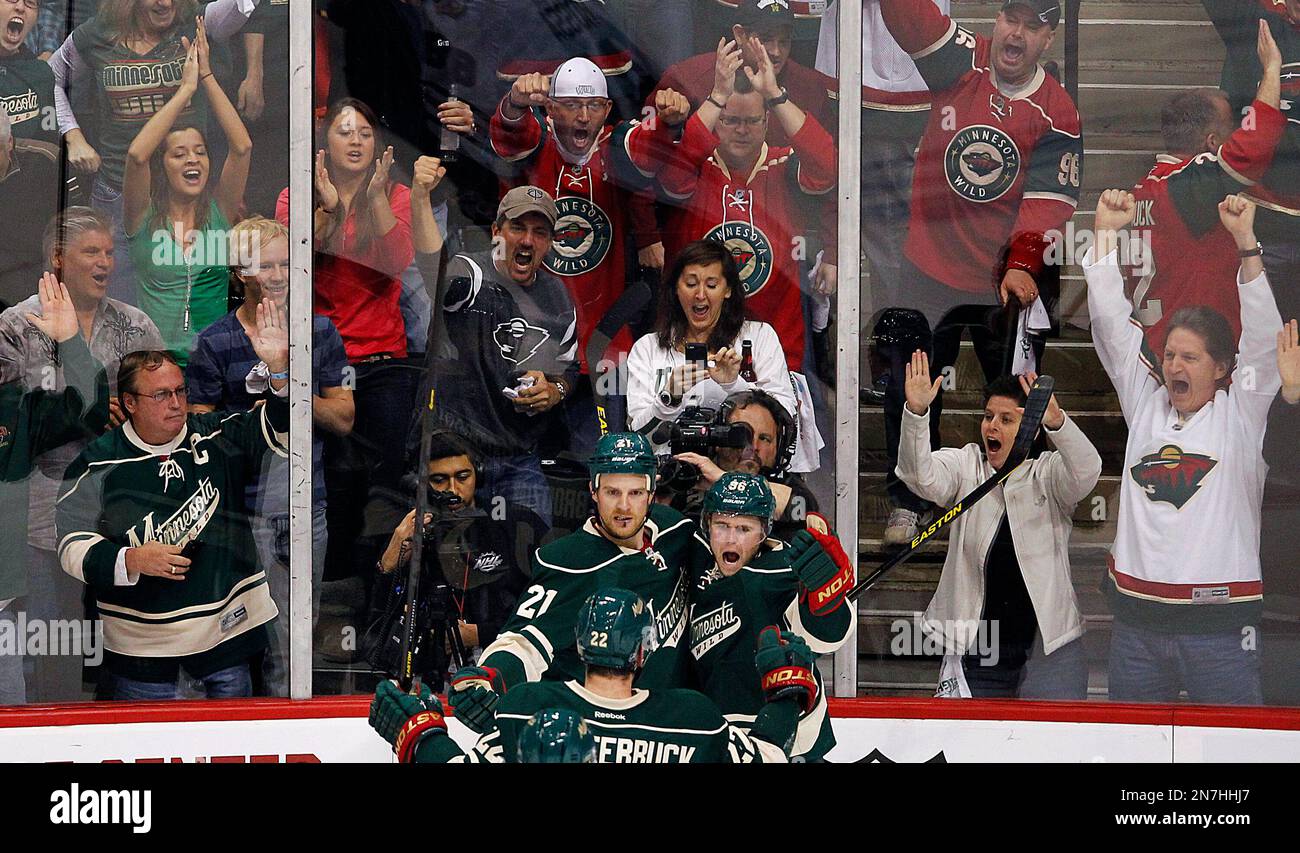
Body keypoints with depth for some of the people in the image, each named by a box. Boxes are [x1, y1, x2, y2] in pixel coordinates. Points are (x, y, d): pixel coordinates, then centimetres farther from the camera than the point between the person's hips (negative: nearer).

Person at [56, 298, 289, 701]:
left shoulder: (219, 437, 0)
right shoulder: (97, 463, -6)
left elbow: (282, 433, -10)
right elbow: (73, 543, -5)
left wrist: (279, 369, -26)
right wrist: (132, 560, -22)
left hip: (227, 628, 2)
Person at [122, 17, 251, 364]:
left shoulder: (220, 212, 8)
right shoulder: (145, 217, 3)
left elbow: (242, 147, -5)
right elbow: (137, 154, -14)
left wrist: (207, 78, -4)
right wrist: (186, 89, -8)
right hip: (155, 358, -1)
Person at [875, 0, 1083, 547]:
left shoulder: (1058, 113, -8)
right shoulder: (960, 62, -5)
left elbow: (1049, 198, -15)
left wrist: (1023, 262, -28)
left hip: (1010, 275, -1)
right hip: (931, 265, 1)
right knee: (910, 385, 7)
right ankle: (907, 502, 22)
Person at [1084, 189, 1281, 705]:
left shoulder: (1239, 414, 3)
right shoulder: (1146, 405, 11)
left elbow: (1264, 337, -8)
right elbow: (1110, 329, 8)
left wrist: (1245, 241, -14)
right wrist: (1106, 232, 4)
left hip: (1220, 625, -3)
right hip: (1137, 619, 4)